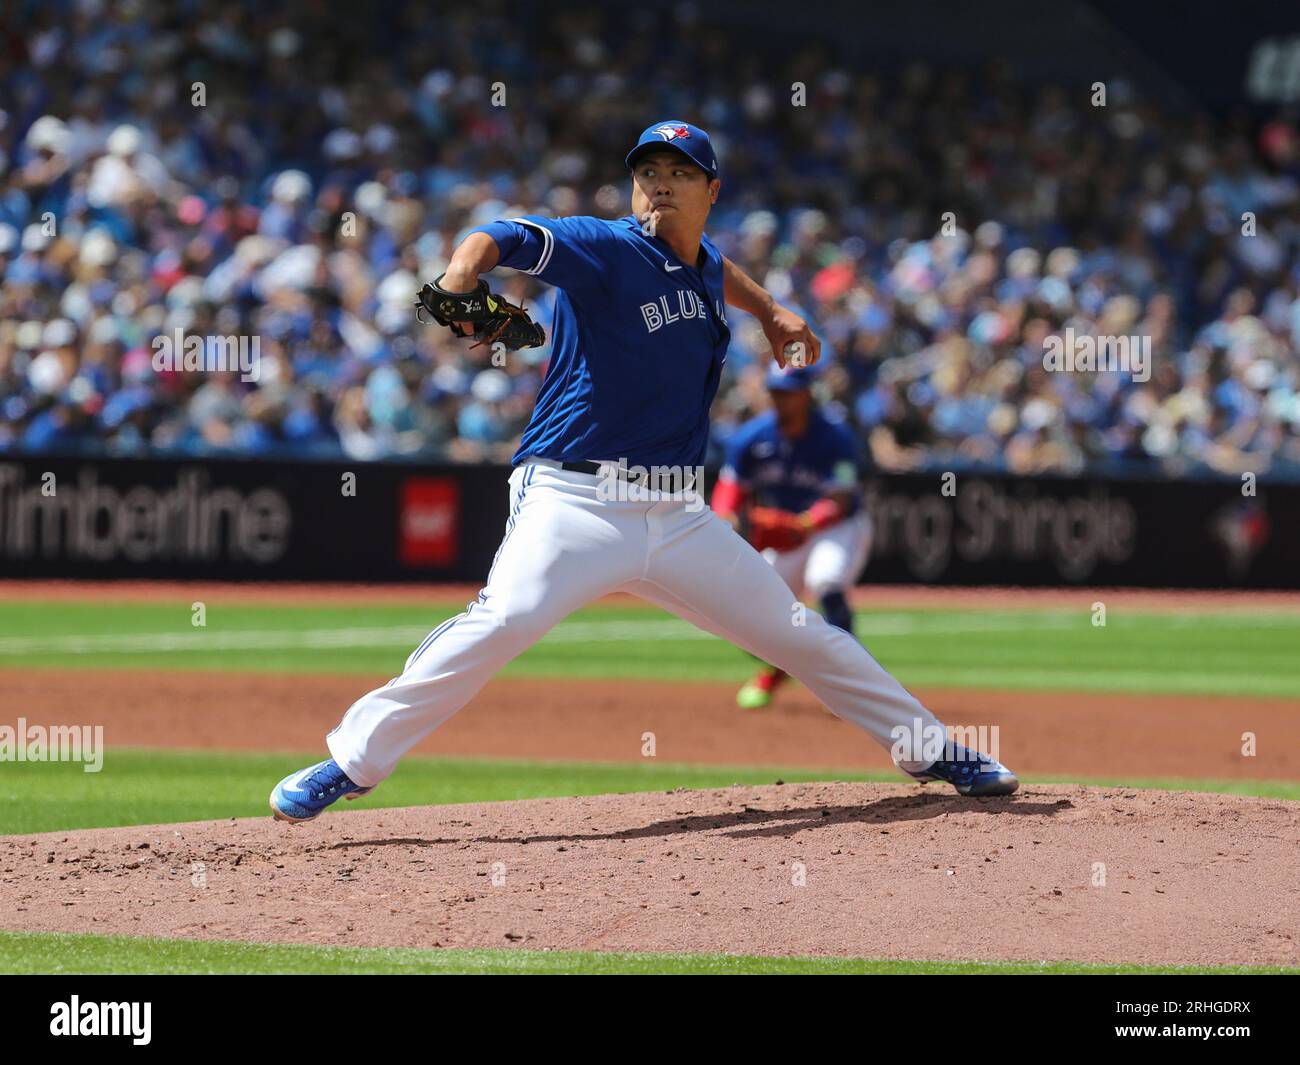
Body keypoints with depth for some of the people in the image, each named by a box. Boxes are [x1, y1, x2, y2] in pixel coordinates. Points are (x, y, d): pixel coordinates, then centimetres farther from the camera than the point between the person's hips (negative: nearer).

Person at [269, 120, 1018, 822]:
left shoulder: (705, 267, 13)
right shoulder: (609, 251, -7)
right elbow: (499, 240, -25)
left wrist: (770, 312, 29)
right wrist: (461, 290, -45)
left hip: (679, 519, 7)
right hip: (576, 500, -7)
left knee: (805, 637, 11)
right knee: (503, 622, -31)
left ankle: (927, 749, 28)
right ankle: (351, 763, -26)